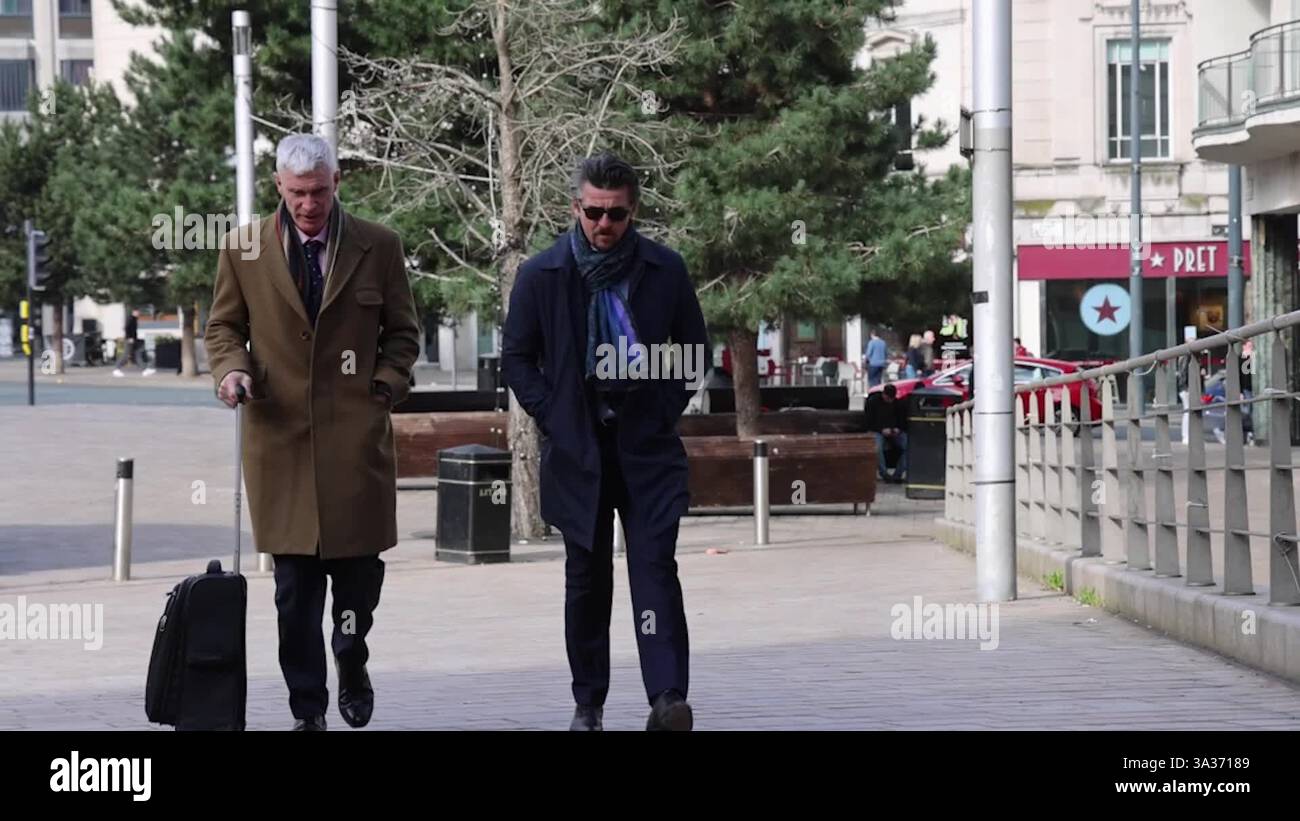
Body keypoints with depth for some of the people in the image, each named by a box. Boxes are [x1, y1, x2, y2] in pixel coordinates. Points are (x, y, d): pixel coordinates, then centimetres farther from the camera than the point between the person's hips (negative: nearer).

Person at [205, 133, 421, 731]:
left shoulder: (378, 247, 5)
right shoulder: (244, 248, 6)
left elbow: (403, 332, 13)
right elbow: (223, 326, 15)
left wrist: (385, 387, -1)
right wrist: (231, 367, -5)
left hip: (356, 431, 0)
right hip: (279, 432, 0)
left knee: (359, 564, 2)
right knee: (295, 584, 0)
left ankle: (352, 665, 31)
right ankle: (306, 707, 8)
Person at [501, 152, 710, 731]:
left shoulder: (665, 270, 1)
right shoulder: (541, 276, 0)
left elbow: (695, 350, 11)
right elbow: (517, 357, 7)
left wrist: (666, 411, 1)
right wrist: (552, 418, -3)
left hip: (648, 445, -1)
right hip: (577, 445, 1)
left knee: (655, 565, -13)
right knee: (586, 578, 7)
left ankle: (667, 699, -20)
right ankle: (588, 703, 17)